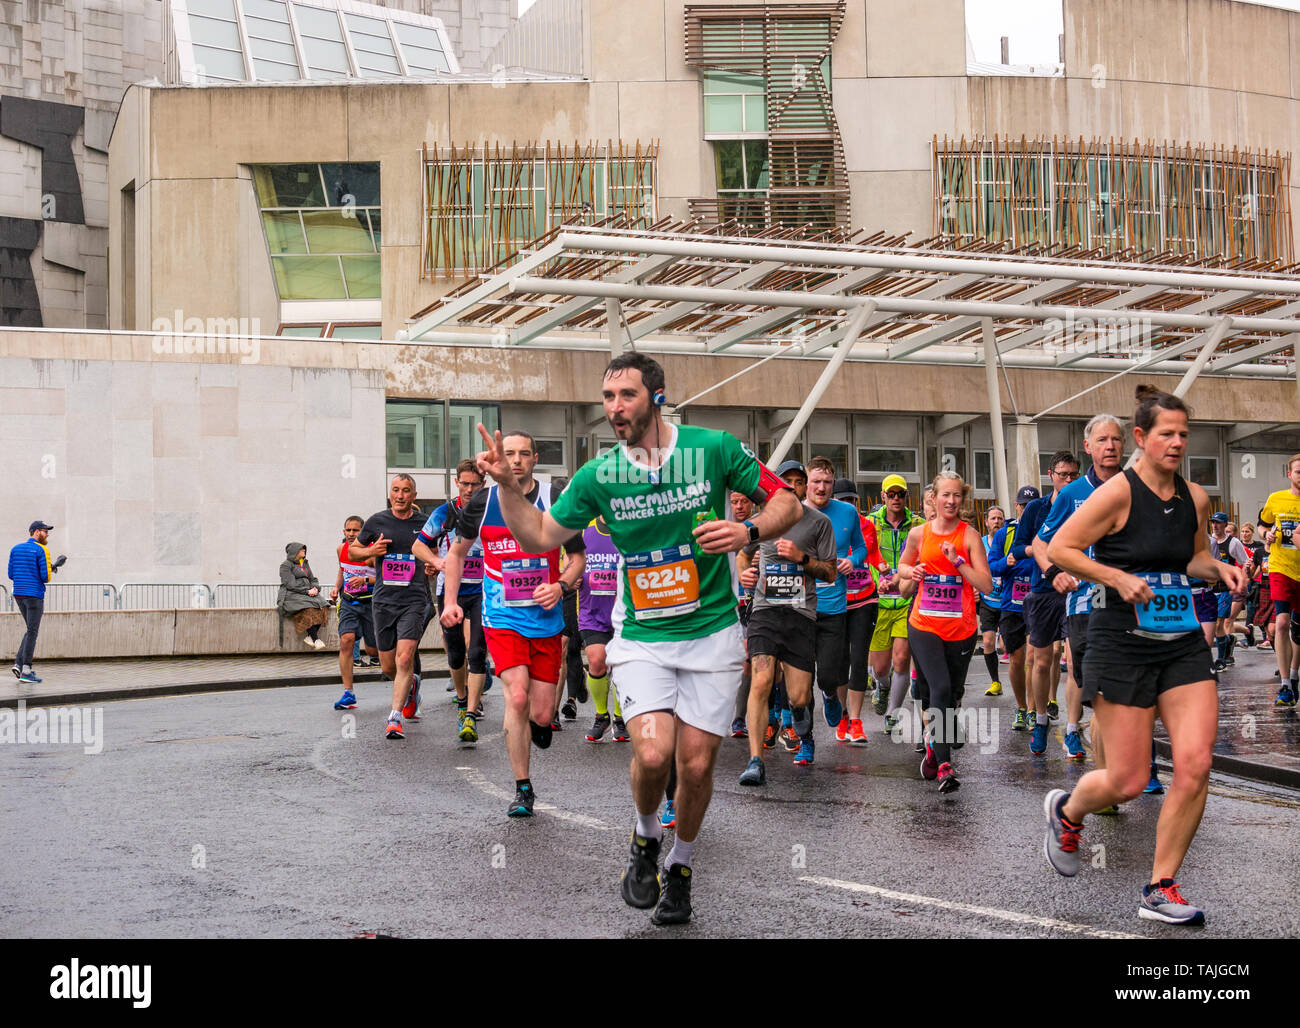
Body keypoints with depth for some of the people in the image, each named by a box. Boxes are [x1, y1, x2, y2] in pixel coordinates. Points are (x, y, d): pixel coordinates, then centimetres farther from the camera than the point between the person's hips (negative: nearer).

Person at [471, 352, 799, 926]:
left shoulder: (713, 448, -7)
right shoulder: (599, 476, -2)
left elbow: (785, 502, 0)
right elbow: (538, 536, 6)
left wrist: (749, 531, -19)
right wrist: (506, 484, -9)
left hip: (712, 635, 0)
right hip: (641, 637, 1)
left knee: (696, 763, -1)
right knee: (652, 753, -18)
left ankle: (680, 867, 27)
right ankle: (645, 841, 14)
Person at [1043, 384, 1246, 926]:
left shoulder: (1194, 497, 7)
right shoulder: (1118, 493, -11)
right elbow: (1058, 549, -10)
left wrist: (1218, 568, 2)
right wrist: (1118, 577, -19)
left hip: (1184, 643, 5)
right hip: (1123, 643, -5)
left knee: (1196, 765, -8)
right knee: (1127, 780, -2)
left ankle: (1160, 890, 7)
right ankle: (1066, 811, 34)